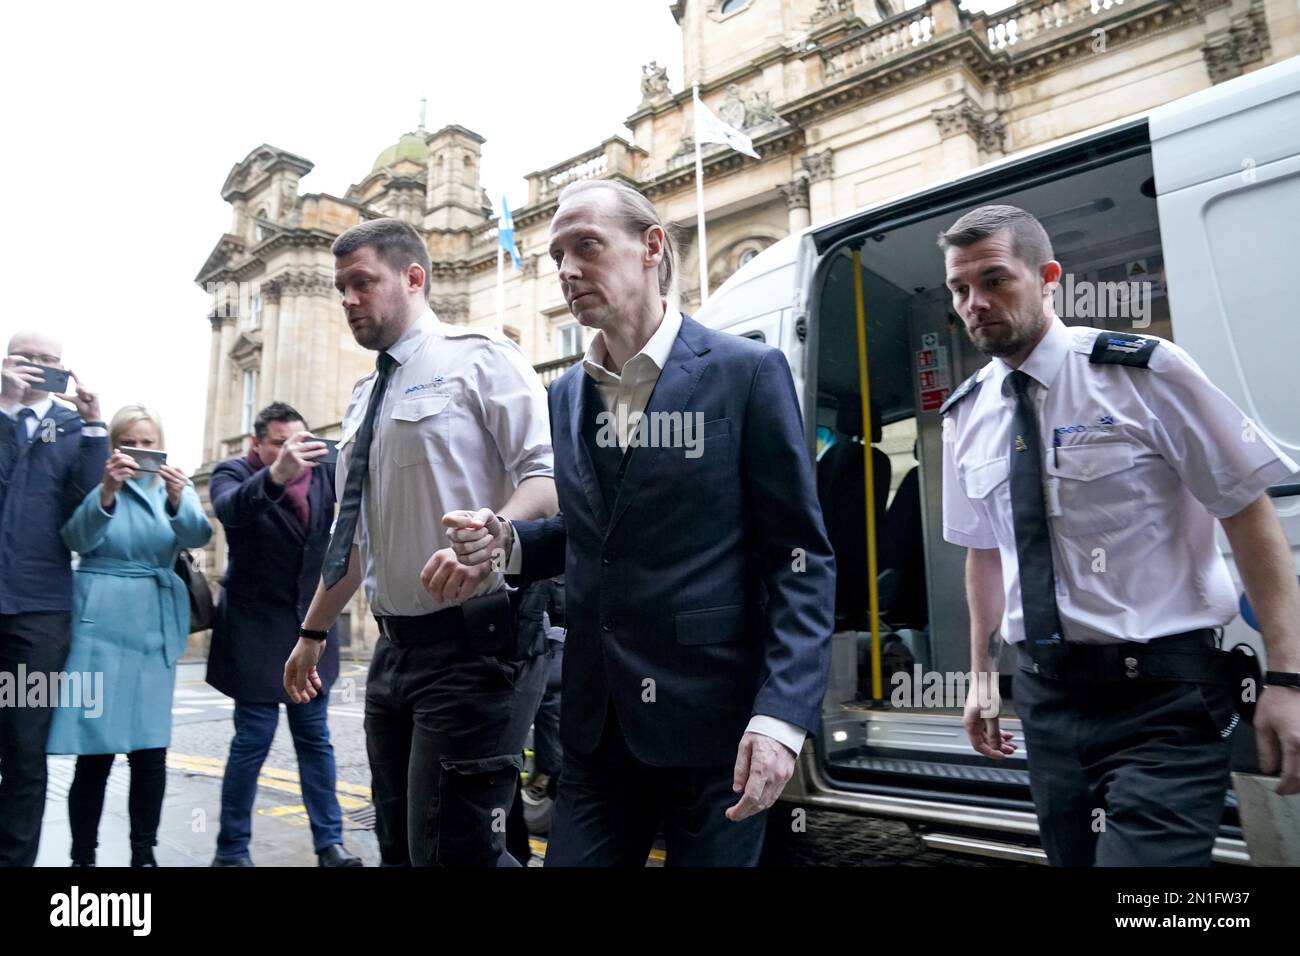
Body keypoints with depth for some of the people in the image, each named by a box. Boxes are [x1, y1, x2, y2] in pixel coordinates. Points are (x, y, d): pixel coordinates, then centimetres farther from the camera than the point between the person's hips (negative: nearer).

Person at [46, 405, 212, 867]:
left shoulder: (175, 486, 8)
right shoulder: (95, 483, 2)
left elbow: (198, 536, -10)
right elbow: (77, 539, -14)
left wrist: (177, 499, -31)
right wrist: (106, 491, -31)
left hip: (155, 627, 2)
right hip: (99, 624, -2)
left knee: (151, 749, 1)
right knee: (94, 750, -2)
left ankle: (144, 853, 14)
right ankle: (82, 855, 13)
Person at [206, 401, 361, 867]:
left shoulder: (321, 473, 2)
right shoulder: (233, 472, -9)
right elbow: (230, 508, -31)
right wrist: (276, 474, -50)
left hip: (310, 624, 4)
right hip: (257, 625, -3)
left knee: (314, 737, 9)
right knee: (253, 739, 0)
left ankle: (329, 842, 16)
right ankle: (231, 849, 16)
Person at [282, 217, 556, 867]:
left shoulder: (478, 358, -6)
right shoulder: (364, 397, 17)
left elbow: (547, 474, -16)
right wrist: (313, 631, 26)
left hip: (474, 644, -8)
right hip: (395, 648, 8)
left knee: (451, 851, -7)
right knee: (398, 845, 16)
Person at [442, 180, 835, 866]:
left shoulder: (746, 372, -8)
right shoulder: (567, 394, 9)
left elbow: (800, 556, -10)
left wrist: (782, 714, -19)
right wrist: (509, 542, -3)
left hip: (712, 721, -4)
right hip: (596, 726, 5)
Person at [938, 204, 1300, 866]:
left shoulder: (1143, 372, -10)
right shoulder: (965, 415, 5)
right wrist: (982, 673, 14)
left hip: (1163, 697, -4)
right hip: (1048, 695, 5)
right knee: (1072, 855, 17)